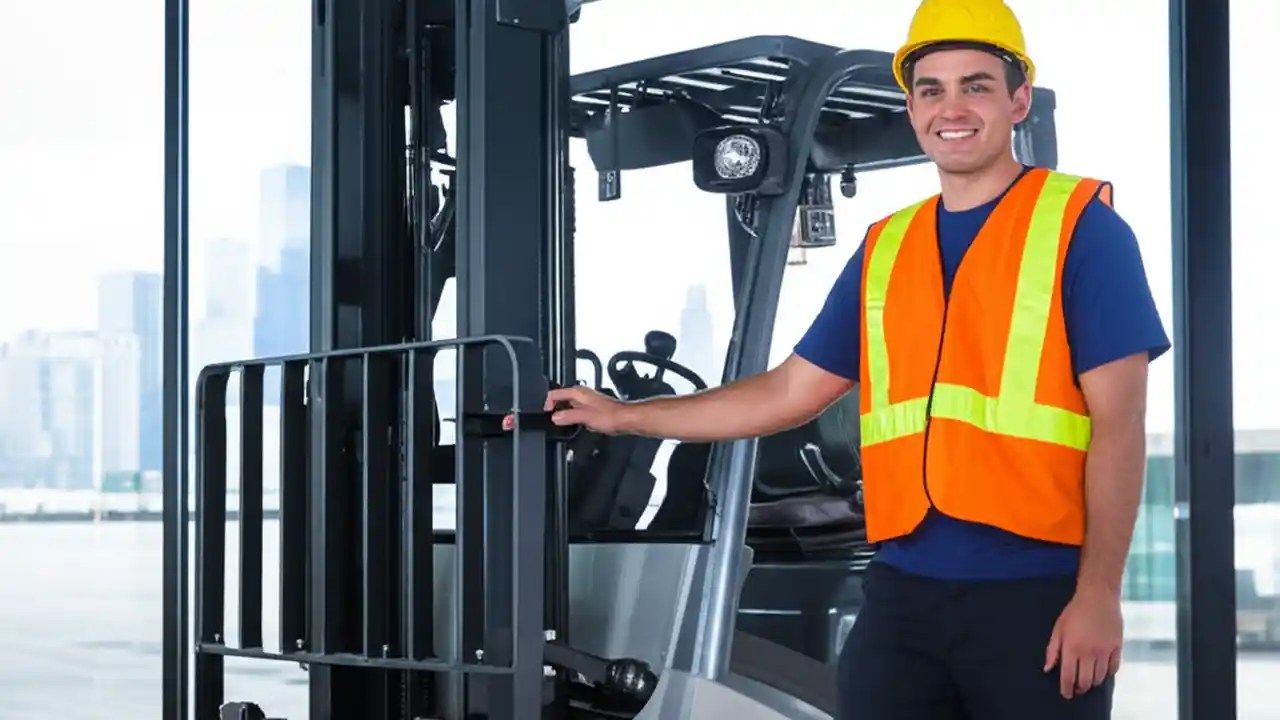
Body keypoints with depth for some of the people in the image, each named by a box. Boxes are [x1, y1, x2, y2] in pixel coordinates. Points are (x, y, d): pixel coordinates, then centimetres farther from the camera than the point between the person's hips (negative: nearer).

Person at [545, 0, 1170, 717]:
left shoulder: (1081, 226, -2)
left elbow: (1119, 423, -7)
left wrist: (1099, 593, -14)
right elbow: (790, 392, 19)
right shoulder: (883, 249, 14)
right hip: (904, 588, 4)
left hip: (1038, 591, -4)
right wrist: (622, 415, 17)